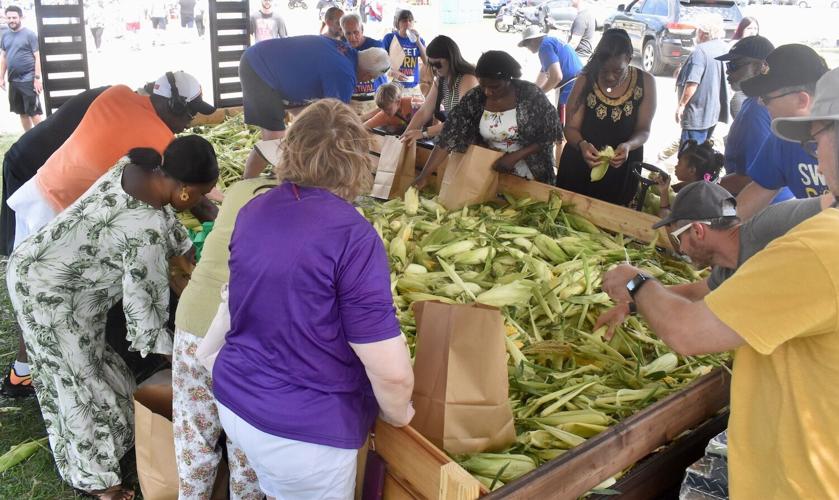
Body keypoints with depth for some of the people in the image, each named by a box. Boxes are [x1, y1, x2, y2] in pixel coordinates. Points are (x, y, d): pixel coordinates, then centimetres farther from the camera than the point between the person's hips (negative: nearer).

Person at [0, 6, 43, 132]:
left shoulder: (30, 34, -4)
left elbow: (37, 57, -7)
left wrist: (37, 78, -13)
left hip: (28, 80, -6)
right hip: (13, 80, 6)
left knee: (34, 112, -7)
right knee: (22, 112, 12)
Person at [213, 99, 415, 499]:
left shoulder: (252, 212, -2)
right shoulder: (352, 236, -24)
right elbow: (392, 371, -24)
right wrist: (397, 414, -5)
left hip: (233, 400, 7)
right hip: (304, 430, -6)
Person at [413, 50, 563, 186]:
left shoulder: (531, 95, -20)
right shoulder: (474, 99, -13)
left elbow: (549, 135, -13)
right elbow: (449, 137, -17)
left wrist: (515, 156, -24)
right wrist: (425, 175, -26)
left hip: (531, 176, -2)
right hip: (491, 173, 2)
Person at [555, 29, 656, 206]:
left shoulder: (645, 82, -10)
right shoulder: (585, 81, -11)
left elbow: (643, 130, -7)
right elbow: (571, 128, -11)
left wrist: (628, 146, -30)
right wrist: (581, 144, -34)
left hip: (621, 168, 1)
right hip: (580, 165, 0)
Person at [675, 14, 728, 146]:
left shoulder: (701, 51, -18)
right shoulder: (726, 49, 8)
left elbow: (692, 83, -26)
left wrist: (681, 104, -17)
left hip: (697, 114, -9)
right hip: (715, 112, 9)